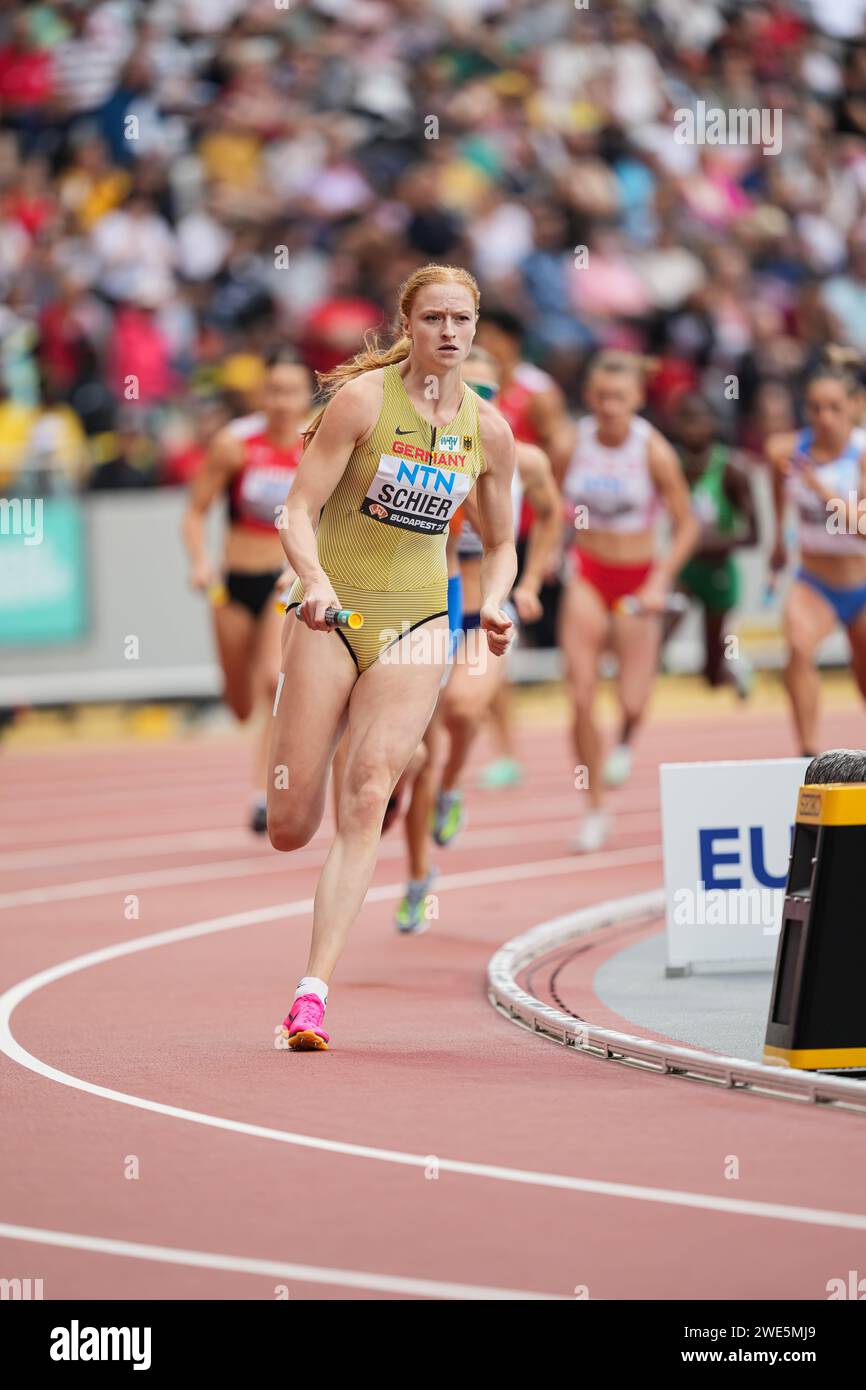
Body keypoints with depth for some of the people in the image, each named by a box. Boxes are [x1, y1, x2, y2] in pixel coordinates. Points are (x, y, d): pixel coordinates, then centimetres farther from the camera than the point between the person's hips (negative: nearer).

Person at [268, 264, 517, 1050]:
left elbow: (500, 545, 15)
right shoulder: (362, 398, -8)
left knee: (366, 802, -15)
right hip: (332, 613, -2)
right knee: (289, 830, -1)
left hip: (418, 623, 2)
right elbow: (300, 510, -10)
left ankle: (314, 991, -15)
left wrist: (494, 603, -6)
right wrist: (313, 577, -29)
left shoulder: (489, 431, 3)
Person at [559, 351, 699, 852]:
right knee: (582, 697, -10)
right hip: (587, 574, 1)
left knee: (631, 701, -5)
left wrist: (661, 582, -16)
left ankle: (626, 739, 34)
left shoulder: (654, 451, -13)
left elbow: (687, 524, -7)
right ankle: (597, 809, 2)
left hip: (639, 578, -1)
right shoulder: (575, 440, -6)